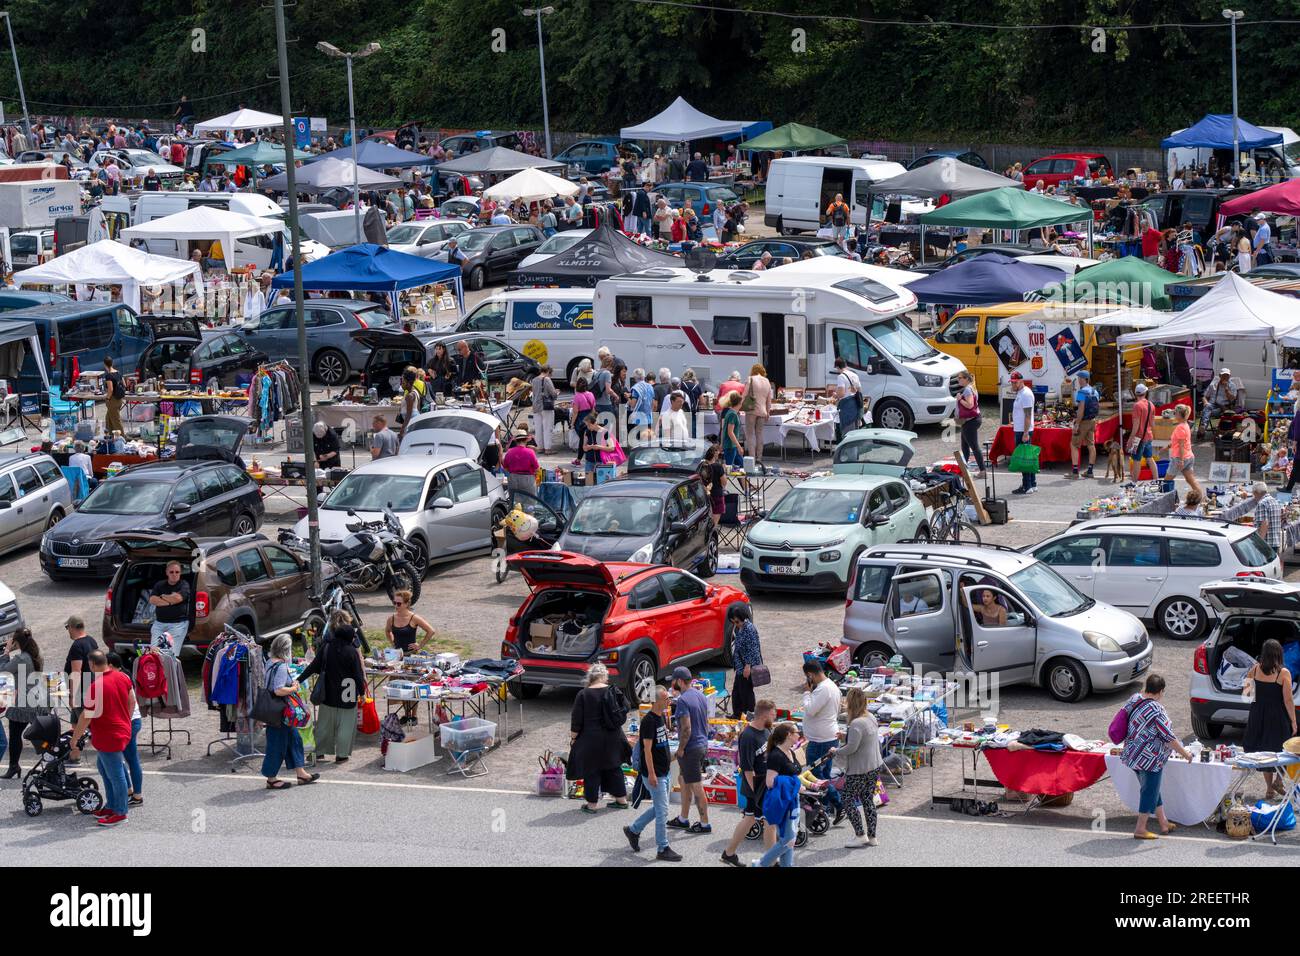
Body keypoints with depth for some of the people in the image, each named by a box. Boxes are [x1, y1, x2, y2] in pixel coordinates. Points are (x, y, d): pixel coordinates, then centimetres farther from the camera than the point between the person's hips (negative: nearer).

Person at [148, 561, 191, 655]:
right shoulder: (160, 585, 16)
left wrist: (162, 596, 4)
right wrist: (170, 602, -7)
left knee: (172, 654, -16)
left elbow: (178, 598, -13)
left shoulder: (184, 585, 5)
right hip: (159, 622, 4)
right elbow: (152, 600, 2)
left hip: (178, 623, -4)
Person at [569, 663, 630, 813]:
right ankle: (621, 799, 22)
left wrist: (573, 737, 0)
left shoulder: (583, 695, -11)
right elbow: (625, 710, 10)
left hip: (591, 738, -4)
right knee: (614, 767, 17)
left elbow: (576, 720, -10)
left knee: (591, 770, 5)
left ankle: (592, 803, 9)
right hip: (613, 738, 4)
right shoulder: (614, 692, -1)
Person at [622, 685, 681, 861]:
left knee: (658, 808, 18)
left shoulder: (661, 717, 9)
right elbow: (647, 749, -21)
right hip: (654, 774, -9)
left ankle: (633, 830, 33)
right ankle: (663, 849, 5)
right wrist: (651, 773, -22)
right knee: (662, 811, -3)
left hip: (663, 772, 9)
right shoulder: (649, 720, -19)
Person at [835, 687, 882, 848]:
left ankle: (860, 835, 1)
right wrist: (845, 736, 17)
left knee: (850, 800, 3)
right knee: (868, 800, 14)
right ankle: (871, 836, 18)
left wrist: (837, 751, -8)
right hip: (875, 767, 9)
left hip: (859, 771, -9)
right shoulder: (871, 718, 6)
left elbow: (852, 747, -24)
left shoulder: (856, 724, -23)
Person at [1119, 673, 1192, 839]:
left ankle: (1163, 823, 33)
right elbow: (1169, 737, -19)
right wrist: (1185, 754, -9)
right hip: (1149, 759, -9)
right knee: (1150, 791, 5)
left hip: (1132, 755, 9)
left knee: (1151, 789, 20)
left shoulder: (1134, 699, -1)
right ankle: (1140, 829, 10)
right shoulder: (1156, 710, -24)